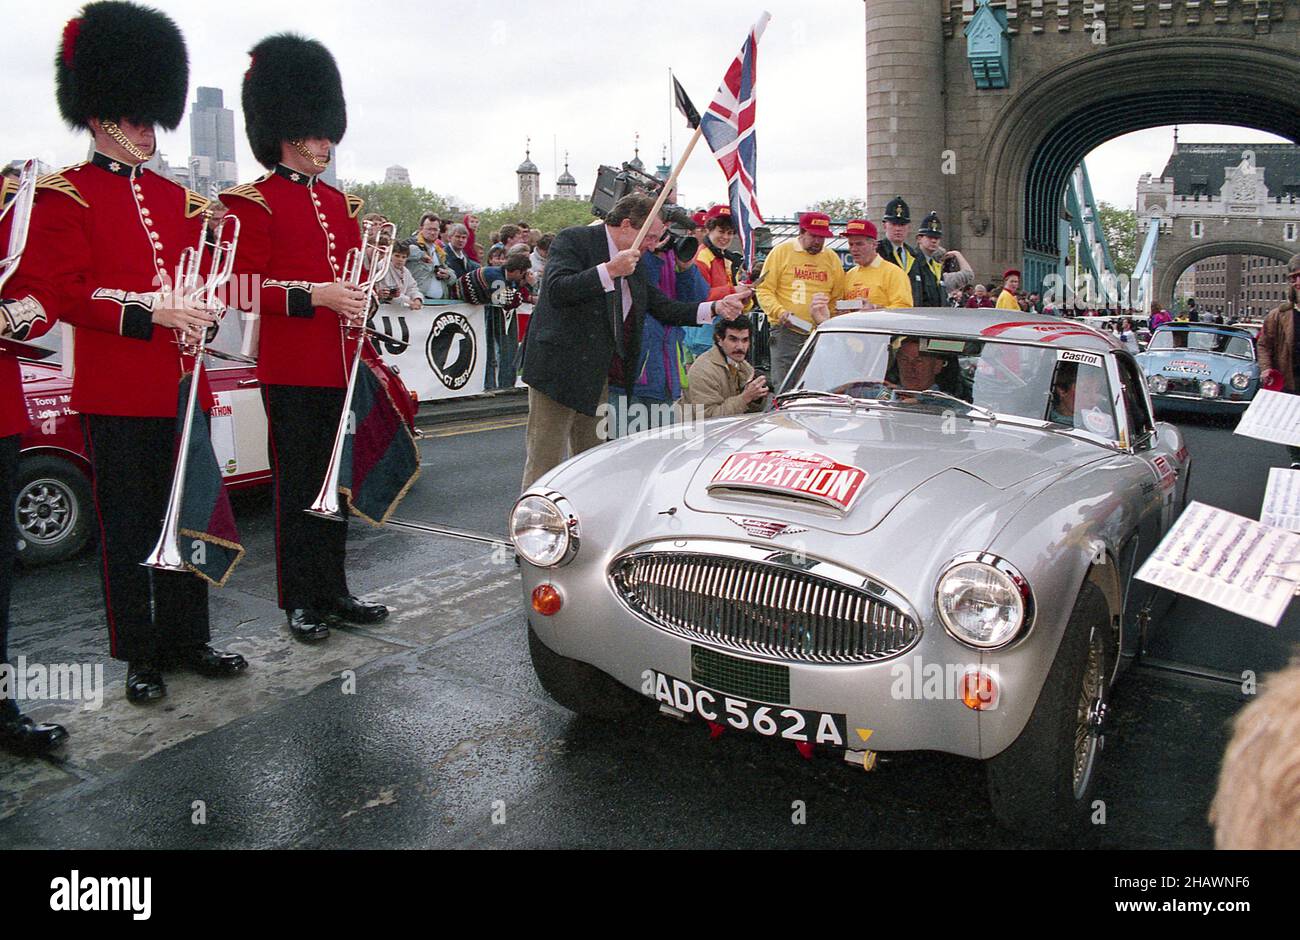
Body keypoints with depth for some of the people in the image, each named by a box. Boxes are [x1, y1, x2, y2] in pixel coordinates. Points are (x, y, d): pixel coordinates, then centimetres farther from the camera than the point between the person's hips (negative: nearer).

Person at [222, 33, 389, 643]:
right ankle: (300, 602, 13)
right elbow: (244, 286, -12)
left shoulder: (337, 201, 16)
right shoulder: (254, 202, -5)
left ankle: (333, 591, 23)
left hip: (341, 364, 7)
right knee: (297, 484, 2)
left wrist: (359, 296, 1)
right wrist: (313, 296, -22)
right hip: (291, 371, -7)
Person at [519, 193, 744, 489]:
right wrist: (609, 270, -31)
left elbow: (664, 308, 13)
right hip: (559, 370, -8)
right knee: (545, 461, -4)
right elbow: (556, 290, -24)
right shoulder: (573, 240, -9)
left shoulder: (633, 263, 13)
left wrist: (715, 308, 1)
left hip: (598, 375, 8)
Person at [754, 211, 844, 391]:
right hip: (786, 331, -3)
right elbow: (764, 290, 1)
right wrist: (780, 312, -15)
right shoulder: (781, 251, 4)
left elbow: (838, 298, 16)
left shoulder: (832, 258, 14)